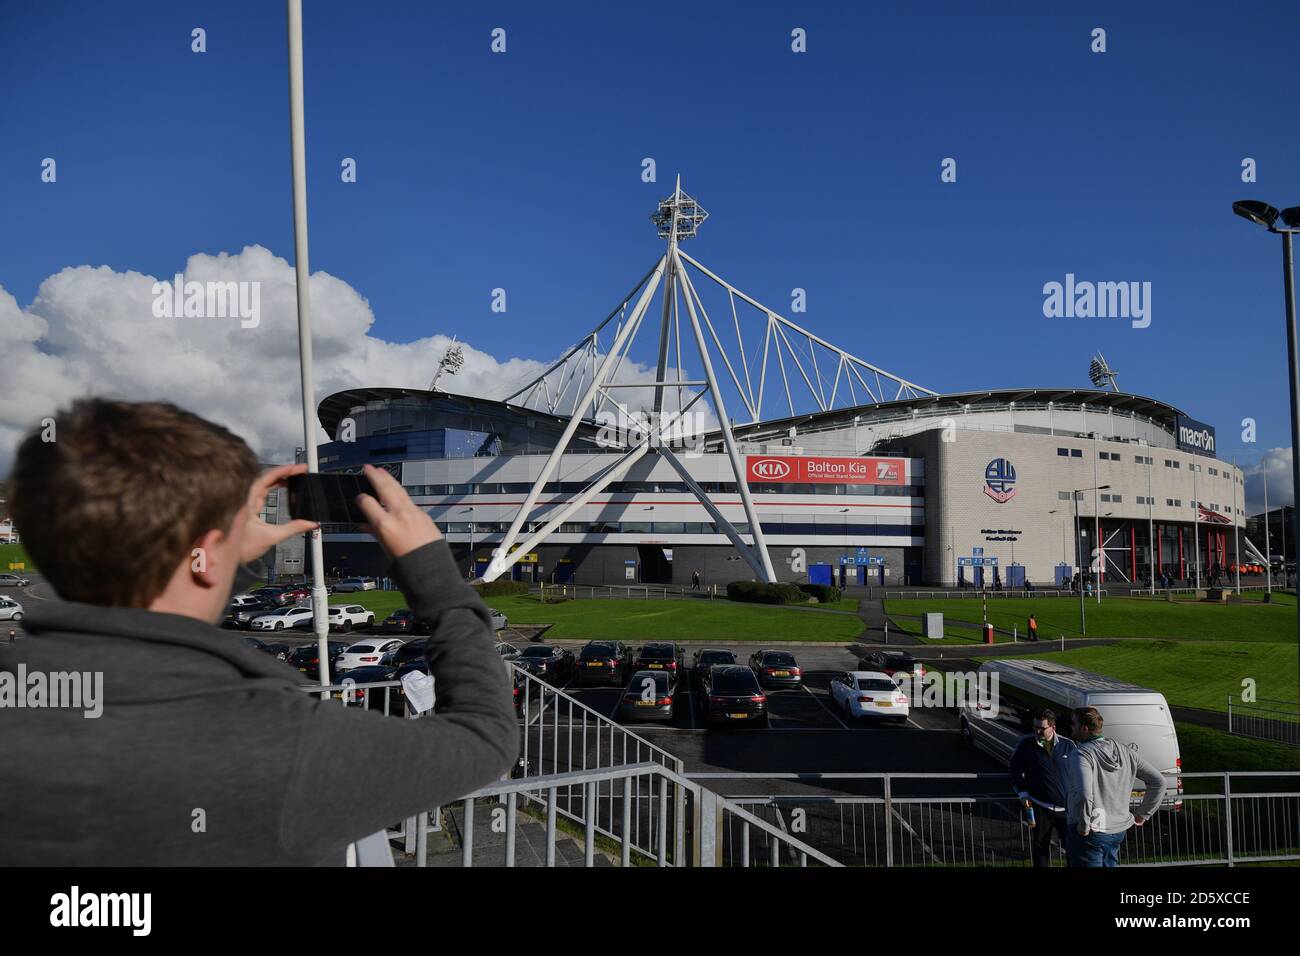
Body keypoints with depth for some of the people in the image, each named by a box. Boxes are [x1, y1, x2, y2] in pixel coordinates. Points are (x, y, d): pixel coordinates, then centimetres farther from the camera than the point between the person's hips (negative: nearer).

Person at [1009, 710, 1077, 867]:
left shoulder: (1068, 745, -1)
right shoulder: (1026, 743, -3)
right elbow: (1016, 769, 8)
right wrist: (1023, 793, -1)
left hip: (1067, 807, 1)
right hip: (1040, 806, 0)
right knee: (1040, 845, 8)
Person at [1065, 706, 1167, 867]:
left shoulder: (1082, 754, -18)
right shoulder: (1125, 751, 5)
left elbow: (1084, 794, -32)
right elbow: (1159, 781, 11)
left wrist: (1083, 825, -18)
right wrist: (1142, 814, 14)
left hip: (1089, 835, -8)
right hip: (1118, 831, 8)